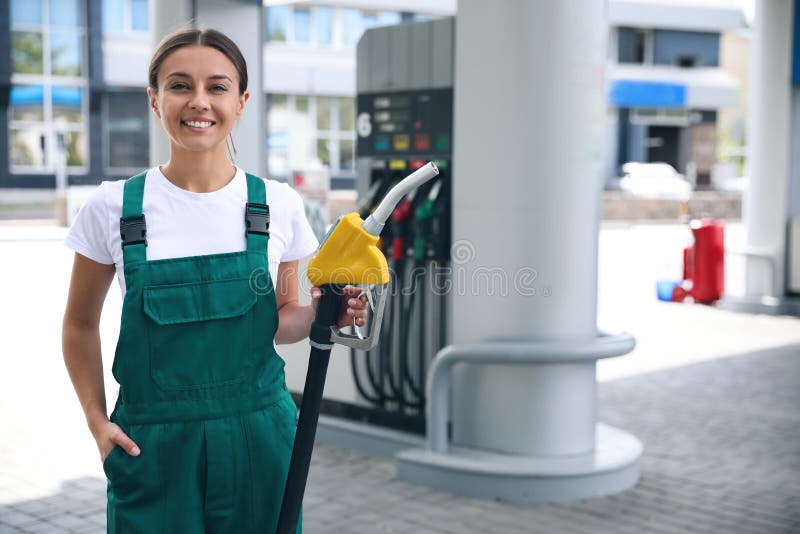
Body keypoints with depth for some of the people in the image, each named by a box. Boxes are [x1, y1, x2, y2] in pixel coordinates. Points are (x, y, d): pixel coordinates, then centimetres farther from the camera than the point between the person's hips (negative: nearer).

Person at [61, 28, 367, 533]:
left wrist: (320, 313, -10)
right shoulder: (113, 207, -4)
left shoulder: (278, 205, -1)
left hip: (258, 436, 1)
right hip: (152, 447, -1)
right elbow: (81, 325, 8)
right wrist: (98, 422, -1)